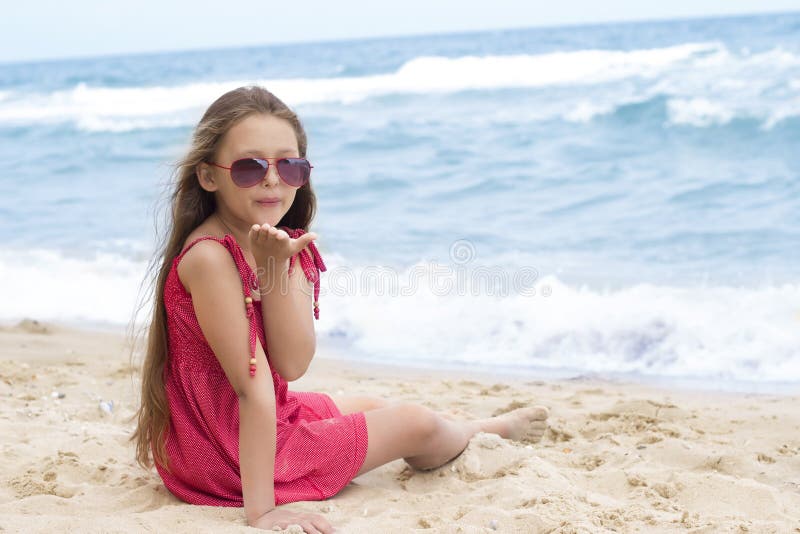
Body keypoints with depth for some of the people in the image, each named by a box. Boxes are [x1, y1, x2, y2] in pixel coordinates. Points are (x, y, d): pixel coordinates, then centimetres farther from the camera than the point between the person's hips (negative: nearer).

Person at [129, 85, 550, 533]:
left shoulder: (277, 245, -3)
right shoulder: (209, 257, -29)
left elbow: (293, 364, -15)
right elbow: (253, 388, -32)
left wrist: (277, 266, -26)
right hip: (231, 457, -7)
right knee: (414, 425, 9)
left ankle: (491, 426, 57)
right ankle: (489, 430, 43)